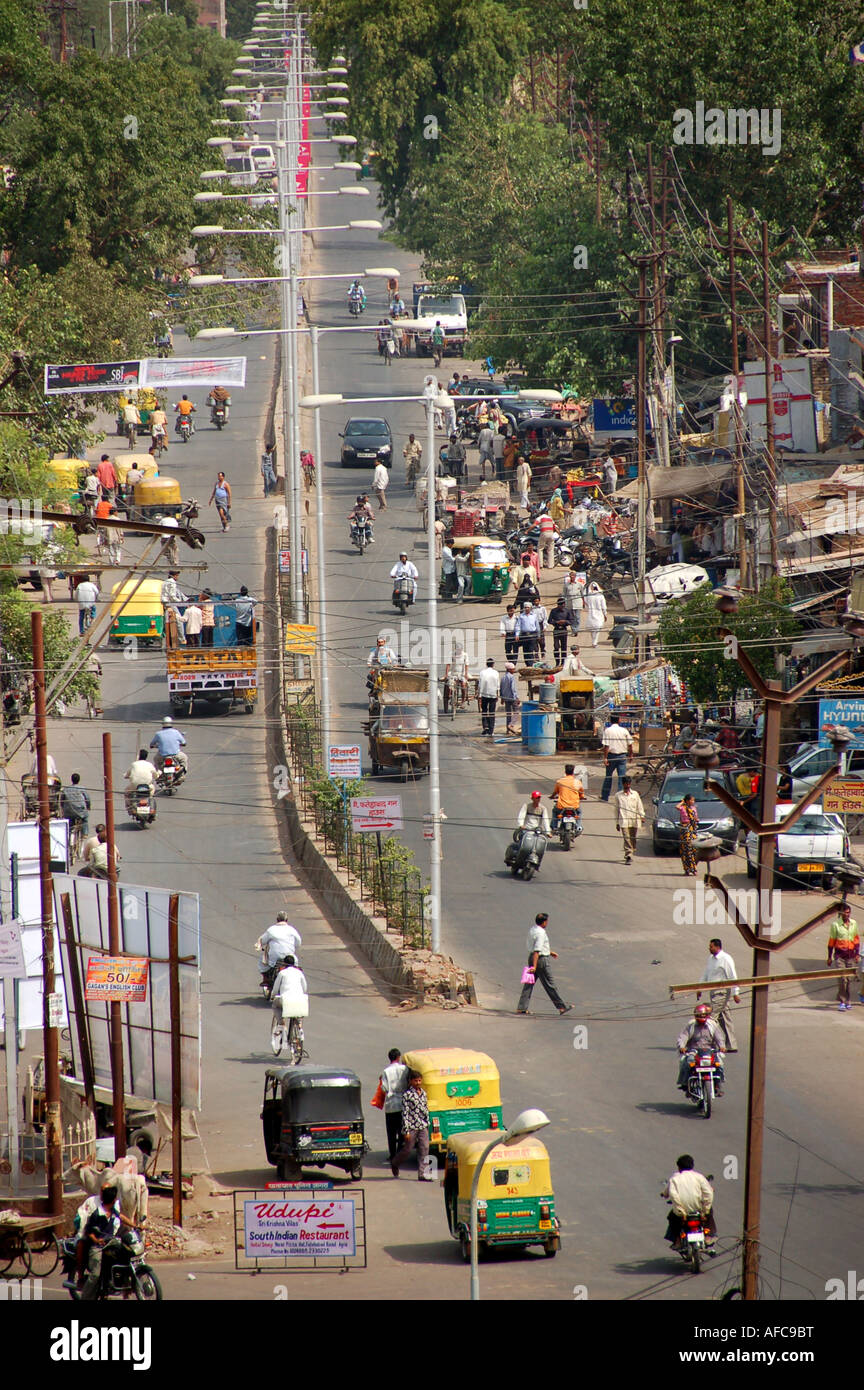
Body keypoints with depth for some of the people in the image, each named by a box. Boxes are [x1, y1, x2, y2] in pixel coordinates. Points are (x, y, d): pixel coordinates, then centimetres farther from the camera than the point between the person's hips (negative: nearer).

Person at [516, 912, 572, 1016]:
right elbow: (537, 950, -25)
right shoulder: (541, 933, -21)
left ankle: (521, 1007, 7)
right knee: (549, 984, -1)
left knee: (529, 983, 10)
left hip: (531, 957, 9)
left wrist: (550, 952, 29)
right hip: (541, 960, -9)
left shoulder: (532, 930, 9)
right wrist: (534, 966, -26)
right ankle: (562, 1007, 8)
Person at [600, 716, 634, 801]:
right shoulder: (624, 731, -1)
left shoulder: (607, 731, -7)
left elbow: (606, 746, -12)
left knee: (608, 777, 13)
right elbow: (630, 745, 2)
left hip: (611, 755, -1)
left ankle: (604, 797, 22)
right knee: (622, 777, 2)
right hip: (622, 756, 1)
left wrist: (605, 757, -10)